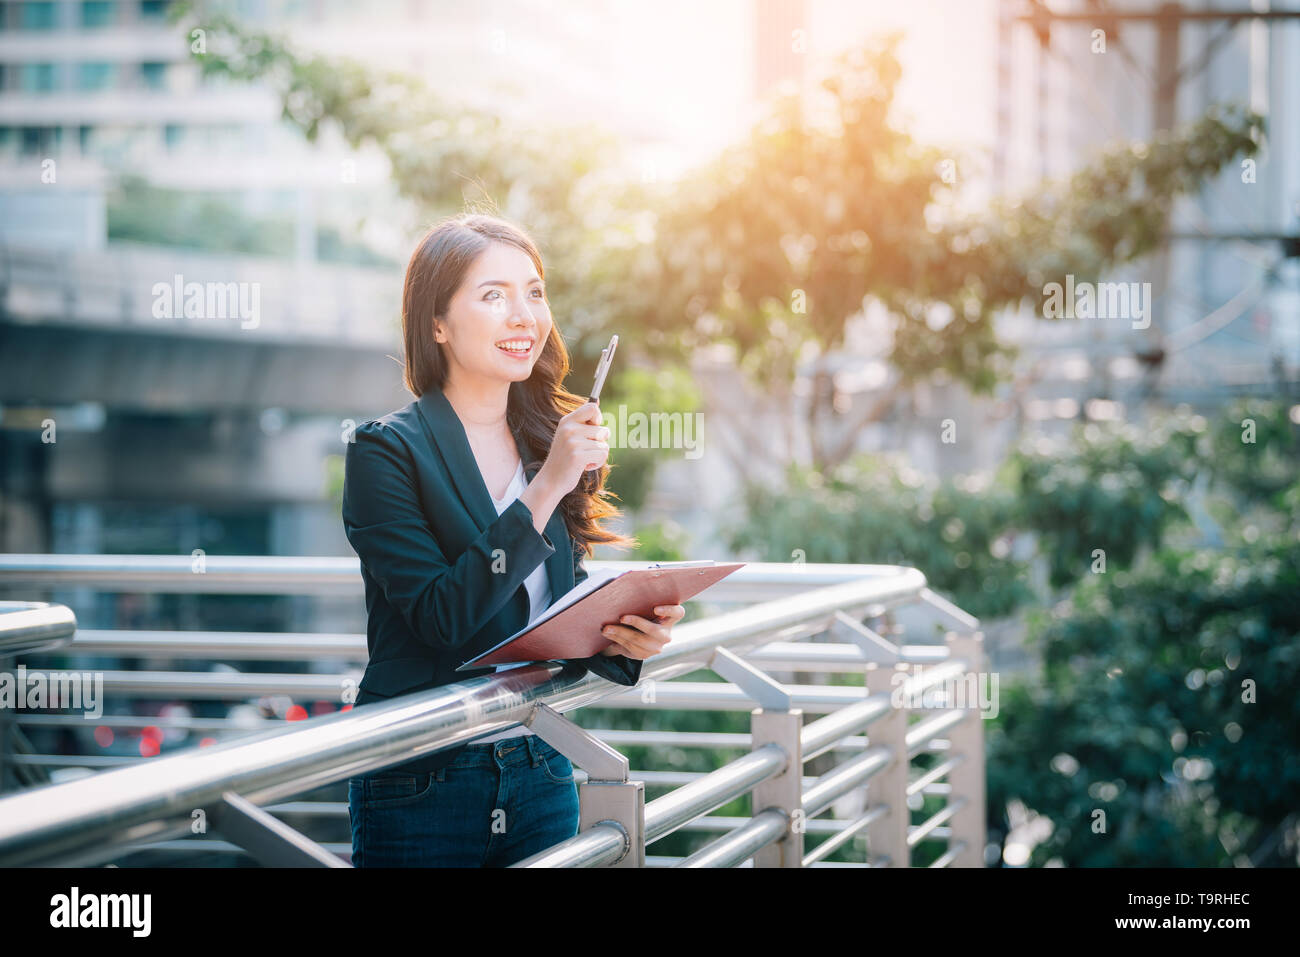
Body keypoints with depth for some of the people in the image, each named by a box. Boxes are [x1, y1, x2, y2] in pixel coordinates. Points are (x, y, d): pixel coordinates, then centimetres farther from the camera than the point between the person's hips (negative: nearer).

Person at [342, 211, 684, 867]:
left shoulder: (550, 442, 9)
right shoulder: (386, 451, -9)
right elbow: (441, 617, -19)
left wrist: (621, 638, -9)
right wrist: (545, 488, -22)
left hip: (542, 777, 5)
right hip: (421, 786, -5)